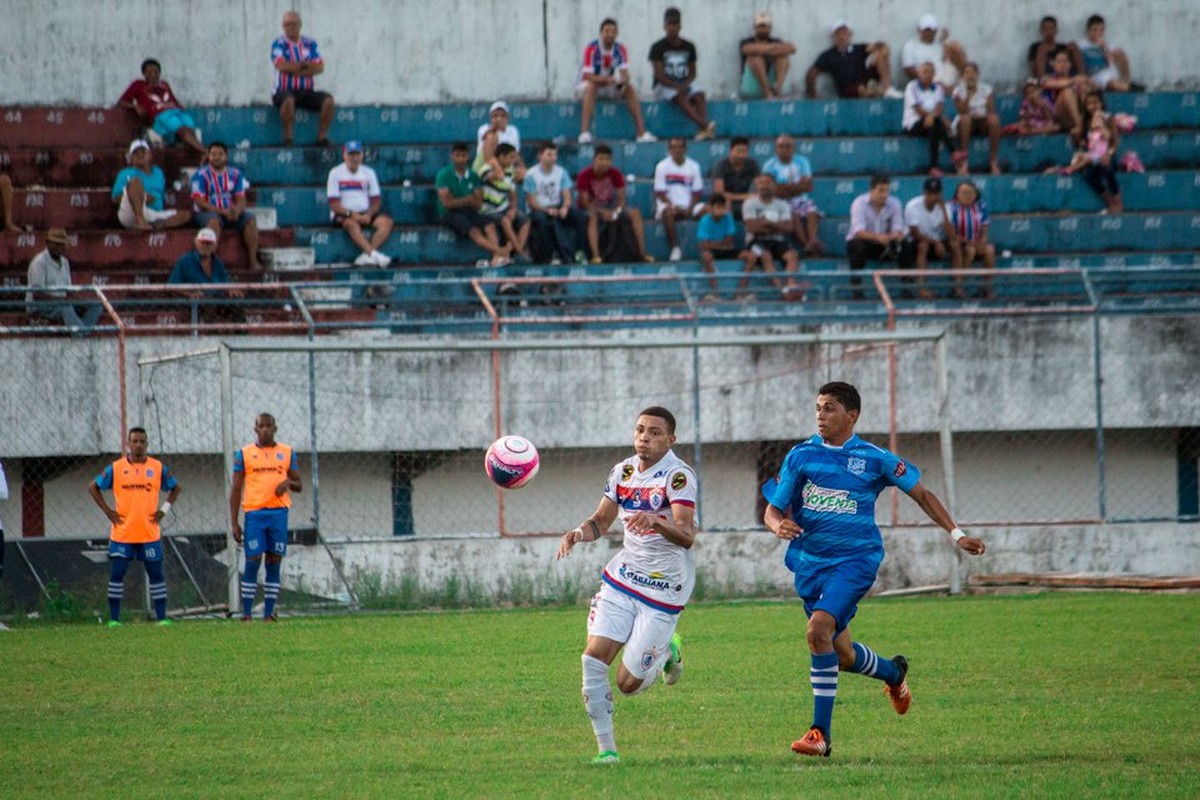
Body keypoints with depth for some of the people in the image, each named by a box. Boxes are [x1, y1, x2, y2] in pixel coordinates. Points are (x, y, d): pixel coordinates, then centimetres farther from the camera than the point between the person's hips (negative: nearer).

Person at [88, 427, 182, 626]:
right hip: (122, 534, -1)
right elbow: (93, 487, 10)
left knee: (156, 574, 1)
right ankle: (114, 619, 4)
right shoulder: (116, 468, 0)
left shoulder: (158, 468, 3)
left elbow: (176, 488, 17)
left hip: (150, 534, 1)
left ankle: (162, 618, 6)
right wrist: (107, 510, 1)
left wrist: (164, 509, 4)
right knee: (116, 575, -2)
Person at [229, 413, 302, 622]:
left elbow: (299, 485, 16)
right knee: (252, 562, -7)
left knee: (274, 563, 1)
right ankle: (246, 613, -2)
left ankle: (269, 613, 4)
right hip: (254, 513, -2)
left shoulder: (287, 453, 11)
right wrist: (234, 522, -2)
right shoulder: (244, 454, 5)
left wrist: (289, 482, -9)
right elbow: (236, 489, 5)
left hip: (279, 512, 2)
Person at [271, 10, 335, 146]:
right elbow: (281, 65, -15)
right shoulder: (279, 44, 2)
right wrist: (305, 66, -9)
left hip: (307, 92, 4)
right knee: (288, 100, -38)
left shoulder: (310, 44, 12)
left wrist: (295, 69, -15)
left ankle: (322, 136, -13)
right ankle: (288, 137, -26)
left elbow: (320, 67, -1)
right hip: (285, 90, -4)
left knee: (328, 100, -21)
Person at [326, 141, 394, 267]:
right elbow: (334, 205, -7)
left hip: (366, 214, 4)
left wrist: (368, 215, -12)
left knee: (387, 222, -23)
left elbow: (376, 201, 7)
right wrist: (351, 214, -20)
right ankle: (373, 254, -51)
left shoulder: (369, 173, 9)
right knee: (352, 224, -37)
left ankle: (366, 256, -37)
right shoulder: (335, 173, -2)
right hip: (343, 215, -4)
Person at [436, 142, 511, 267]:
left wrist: (459, 202, -10)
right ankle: (499, 251, -52)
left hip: (469, 212, 4)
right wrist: (468, 200, -4)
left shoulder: (473, 176, 9)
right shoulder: (443, 175, -2)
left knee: (489, 226, -26)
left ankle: (496, 257, -46)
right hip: (450, 214, -4)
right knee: (474, 231, -32)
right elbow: (447, 203, -9)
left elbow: (478, 204, 3)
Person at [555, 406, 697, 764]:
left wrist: (656, 521, -50)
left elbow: (687, 536, -29)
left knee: (628, 683, -6)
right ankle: (606, 749, 0)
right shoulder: (623, 471, 4)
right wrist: (578, 533, -7)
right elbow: (600, 521, 16)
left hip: (664, 589, -6)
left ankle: (668, 651, 27)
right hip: (622, 575, 6)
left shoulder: (678, 476, -17)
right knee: (594, 658, -12)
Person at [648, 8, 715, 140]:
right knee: (681, 97, -35)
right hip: (664, 88, -4)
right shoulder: (658, 48, -3)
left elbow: (692, 73, 10)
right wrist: (676, 87, -23)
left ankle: (701, 130, -49)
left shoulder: (689, 47, 10)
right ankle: (705, 126, -53)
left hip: (684, 85, 4)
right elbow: (659, 76, -10)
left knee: (700, 96, -28)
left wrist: (685, 84, -12)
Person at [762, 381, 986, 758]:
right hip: (809, 563, 4)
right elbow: (773, 511, 4)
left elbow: (921, 494, 10)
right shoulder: (801, 456, 3)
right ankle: (894, 673, 47)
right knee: (841, 655, 12)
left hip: (854, 560, -4)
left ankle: (821, 733, -21)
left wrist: (956, 534, 4)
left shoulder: (873, 459, -3)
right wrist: (779, 526, -20)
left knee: (819, 630, -27)